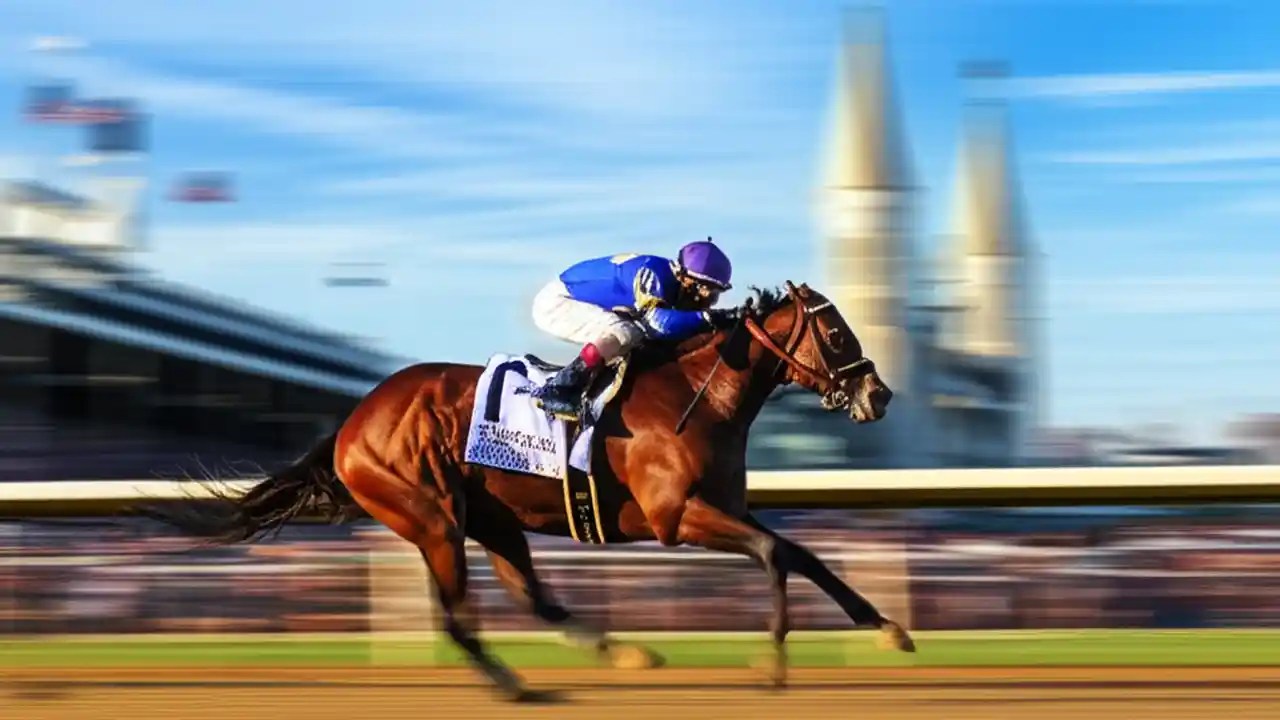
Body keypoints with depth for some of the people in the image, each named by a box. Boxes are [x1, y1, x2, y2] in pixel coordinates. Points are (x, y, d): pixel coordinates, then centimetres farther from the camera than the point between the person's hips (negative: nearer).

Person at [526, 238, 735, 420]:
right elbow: (657, 323, -37)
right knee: (622, 332, -28)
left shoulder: (673, 284, 0)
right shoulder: (654, 274, -28)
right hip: (555, 302, -10)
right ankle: (556, 391, -25)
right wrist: (704, 318, -34)